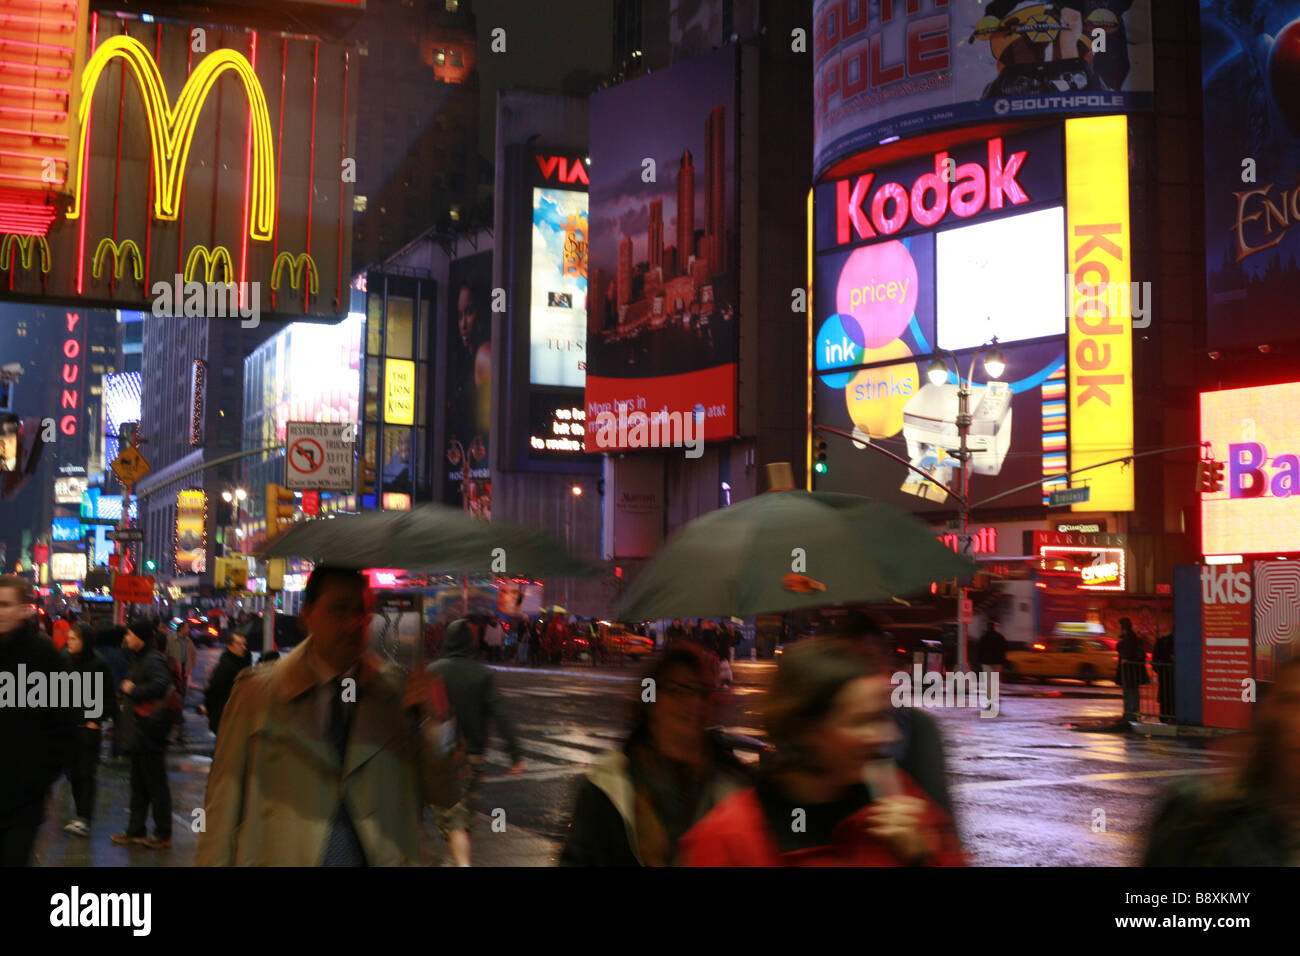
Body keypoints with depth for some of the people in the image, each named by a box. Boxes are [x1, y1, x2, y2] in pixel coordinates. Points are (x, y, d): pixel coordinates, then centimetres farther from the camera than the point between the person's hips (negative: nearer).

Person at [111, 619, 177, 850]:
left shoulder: (153, 660, -16)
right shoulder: (140, 659, 15)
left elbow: (160, 685, -34)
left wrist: (133, 690, -21)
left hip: (148, 733, -10)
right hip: (138, 735, 10)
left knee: (156, 784, -2)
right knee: (138, 785, 16)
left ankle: (163, 835, 6)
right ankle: (135, 831, 24)